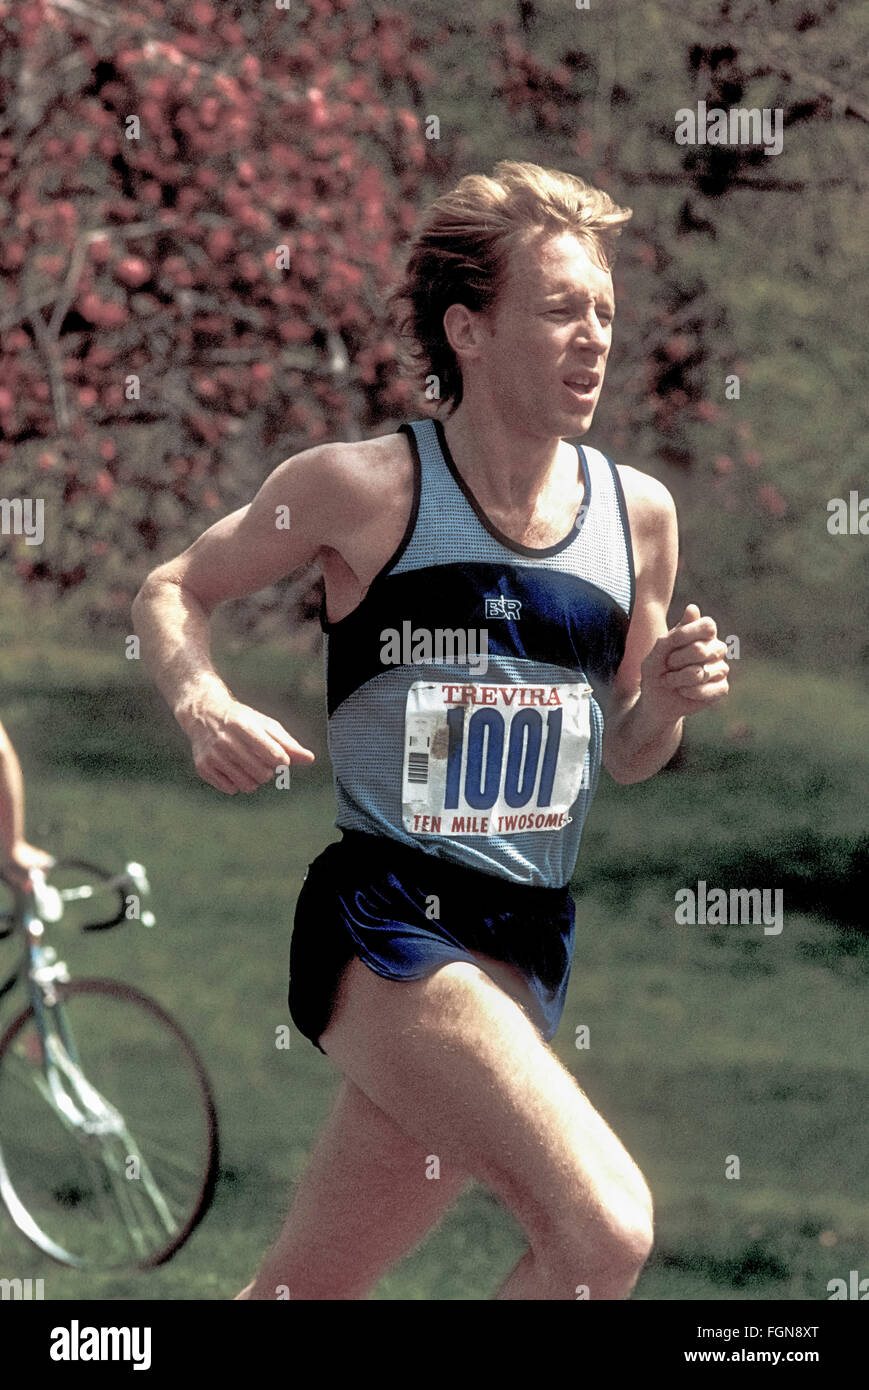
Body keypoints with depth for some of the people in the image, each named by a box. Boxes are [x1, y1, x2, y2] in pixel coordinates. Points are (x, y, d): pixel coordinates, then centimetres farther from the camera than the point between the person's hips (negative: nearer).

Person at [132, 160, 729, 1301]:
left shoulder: (638, 513, 7)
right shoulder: (366, 488, -7)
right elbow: (173, 590, 7)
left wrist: (664, 703, -4)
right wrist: (203, 702, -13)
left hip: (528, 948, 6)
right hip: (385, 922, -6)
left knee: (309, 1287, 12)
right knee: (606, 1226, -24)